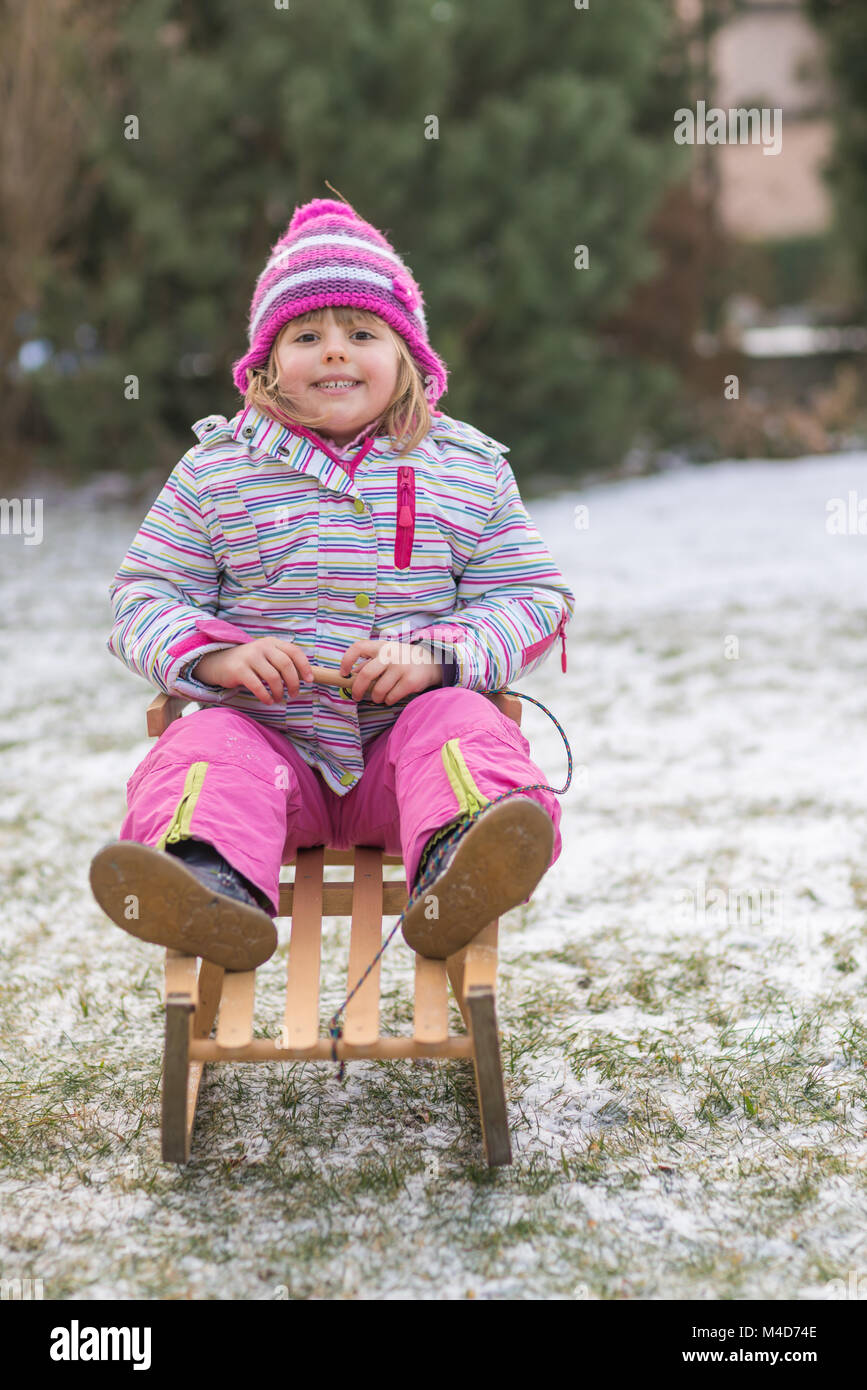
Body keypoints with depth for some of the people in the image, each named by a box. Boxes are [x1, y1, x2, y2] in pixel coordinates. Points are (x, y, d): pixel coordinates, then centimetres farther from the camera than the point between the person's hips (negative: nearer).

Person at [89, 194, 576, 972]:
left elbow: (533, 596, 4)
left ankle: (454, 881, -57)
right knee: (205, 749, -28)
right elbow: (146, 596, 7)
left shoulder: (470, 469, 7)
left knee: (464, 726, -30)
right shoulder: (215, 470, 6)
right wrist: (217, 656, -16)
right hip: (268, 731, 1)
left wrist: (439, 654, -15)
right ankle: (217, 887, -58)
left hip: (405, 729, 0)